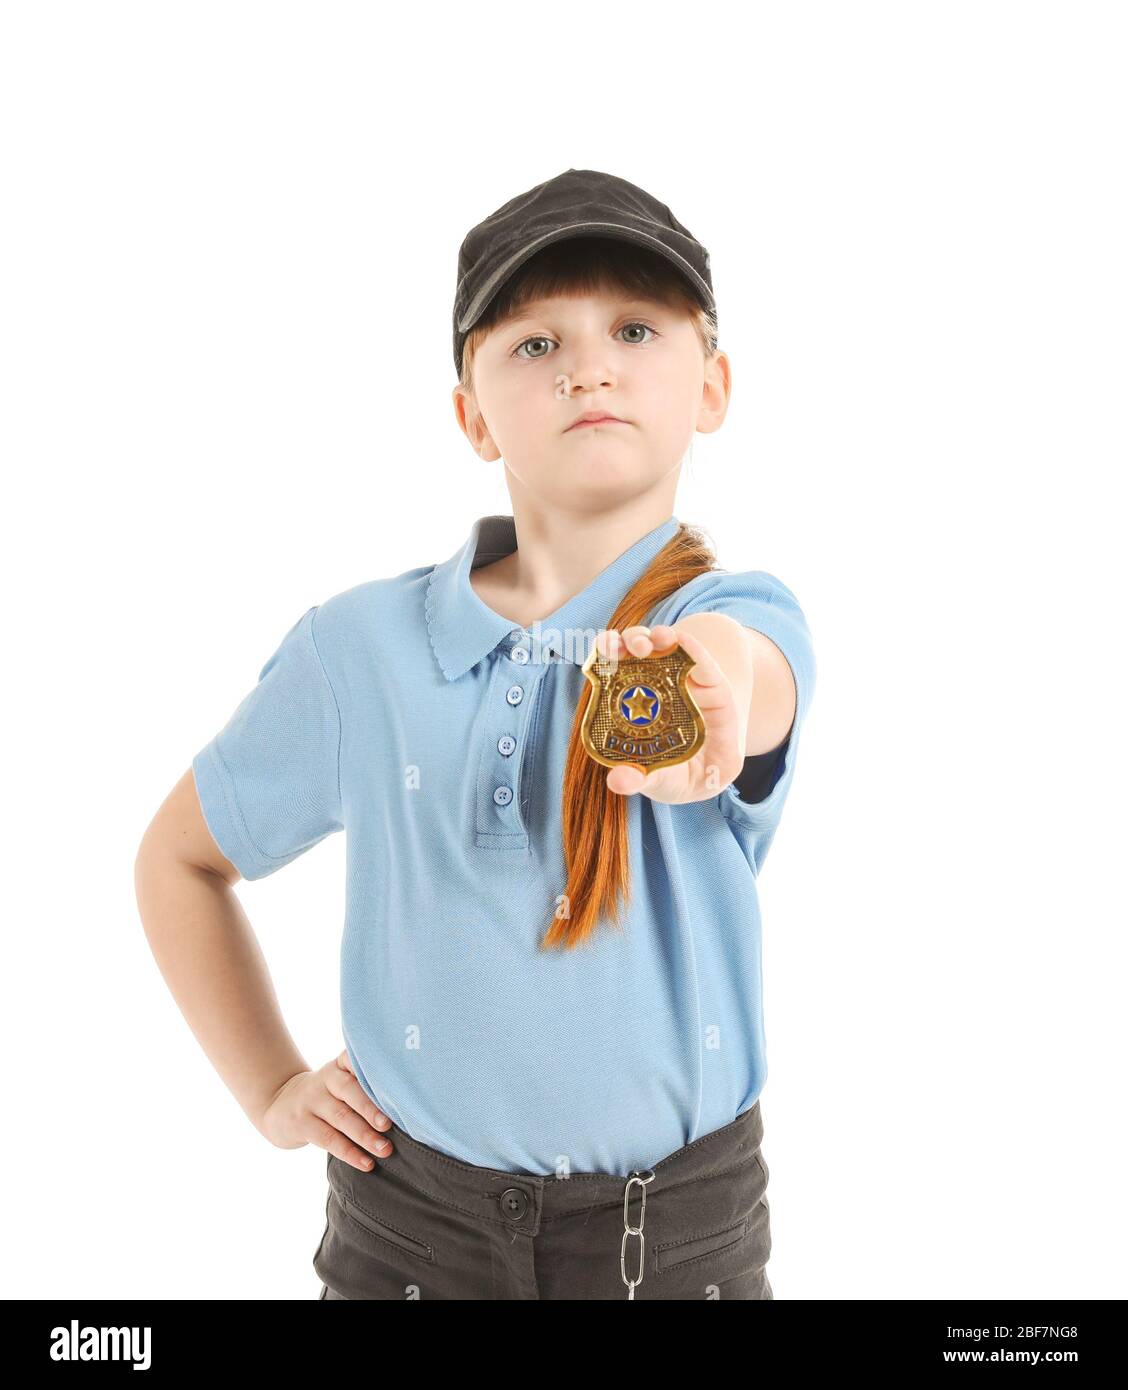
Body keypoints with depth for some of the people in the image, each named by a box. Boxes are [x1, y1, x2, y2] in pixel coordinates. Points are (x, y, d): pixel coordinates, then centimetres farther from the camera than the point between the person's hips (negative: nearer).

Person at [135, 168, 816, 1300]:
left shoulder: (741, 615, -10)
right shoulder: (361, 647, -7)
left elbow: (741, 665, -36)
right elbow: (177, 857, 7)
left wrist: (709, 673, -57)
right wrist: (271, 1090, 1)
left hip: (684, 1230, 0)